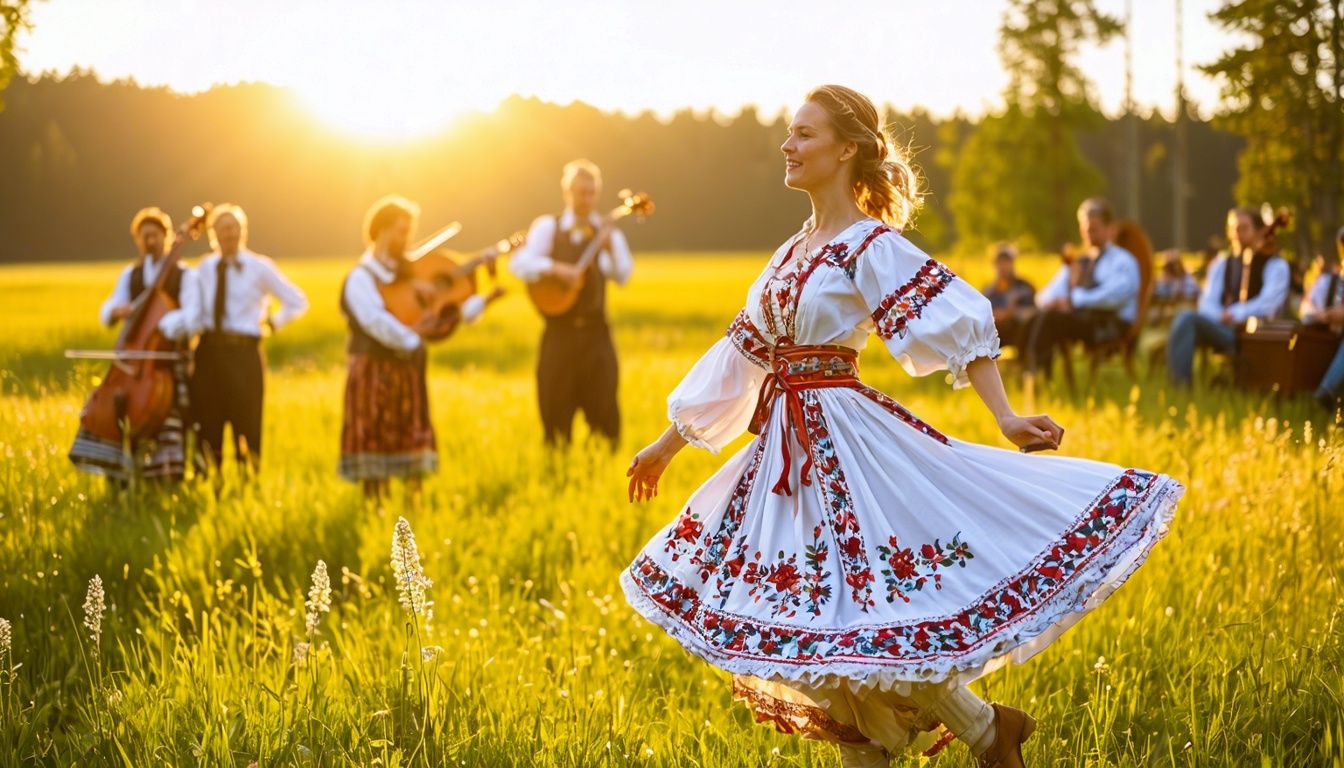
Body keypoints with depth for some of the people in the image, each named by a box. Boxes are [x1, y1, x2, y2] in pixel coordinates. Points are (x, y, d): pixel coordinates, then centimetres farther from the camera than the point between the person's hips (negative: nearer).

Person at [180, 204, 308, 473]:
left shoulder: (260, 267, 2)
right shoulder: (204, 269, 10)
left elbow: (297, 302, 7)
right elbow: (192, 311, 0)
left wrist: (272, 323, 3)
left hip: (244, 352, -3)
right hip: (208, 351, 3)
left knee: (246, 427, -5)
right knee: (207, 428, 5)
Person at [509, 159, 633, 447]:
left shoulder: (608, 233, 8)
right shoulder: (547, 227, 5)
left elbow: (622, 276, -7)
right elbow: (519, 263, -8)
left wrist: (610, 249, -24)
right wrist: (556, 268, -21)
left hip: (595, 333, 1)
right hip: (559, 333, 0)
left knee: (603, 408, -2)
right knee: (555, 410, 3)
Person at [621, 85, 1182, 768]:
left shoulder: (871, 245, -9)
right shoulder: (794, 251, 14)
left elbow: (959, 325, -17)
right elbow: (740, 355, 19)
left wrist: (1005, 419, -29)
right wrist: (669, 442, 23)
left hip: (847, 441, -8)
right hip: (788, 449, 8)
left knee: (863, 620, -9)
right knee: (815, 622, 7)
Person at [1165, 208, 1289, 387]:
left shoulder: (1275, 265, 9)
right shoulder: (1220, 264, 23)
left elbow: (1268, 303, -7)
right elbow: (1208, 301, 11)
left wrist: (1236, 314, -21)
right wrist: (1220, 317, -13)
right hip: (1223, 328, 5)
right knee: (1186, 318, -30)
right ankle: (1177, 384, -39)